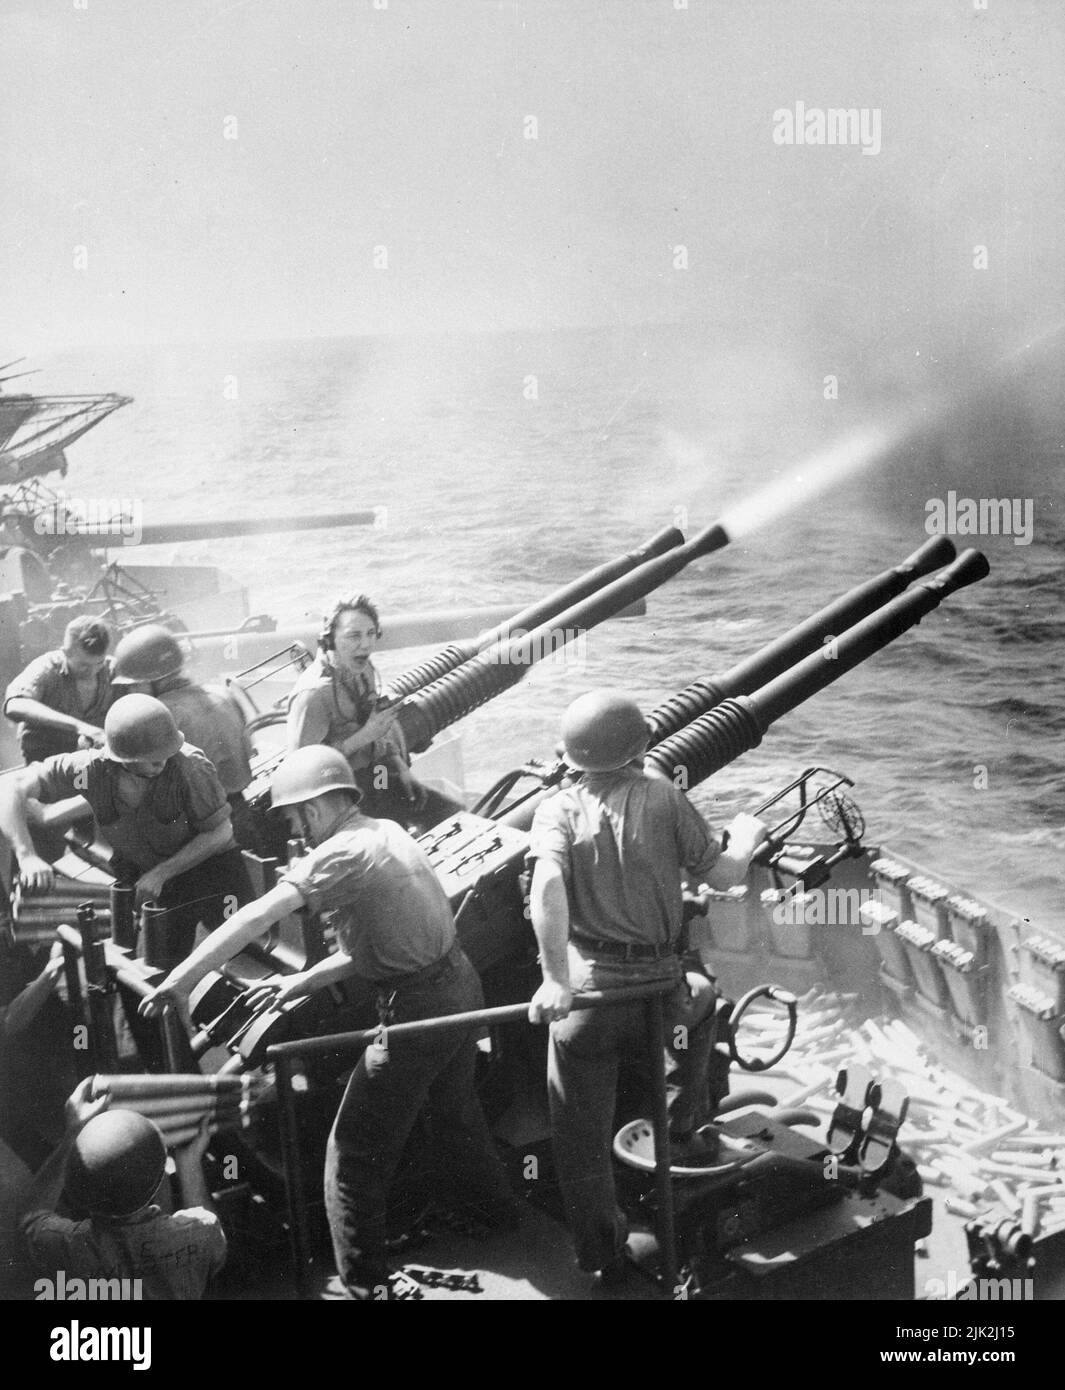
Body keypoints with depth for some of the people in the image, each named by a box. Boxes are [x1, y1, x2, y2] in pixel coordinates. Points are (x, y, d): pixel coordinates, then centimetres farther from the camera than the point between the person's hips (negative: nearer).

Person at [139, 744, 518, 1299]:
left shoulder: (339, 853, -18)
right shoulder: (388, 832, 9)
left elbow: (258, 916, -29)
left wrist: (180, 979, -31)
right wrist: (307, 980, 9)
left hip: (416, 1007, -9)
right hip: (460, 983, 9)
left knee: (354, 1154, 4)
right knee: (454, 1111, 32)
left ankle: (364, 1283, 12)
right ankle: (497, 1210, 53)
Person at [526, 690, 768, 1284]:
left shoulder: (558, 810, -1)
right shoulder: (664, 797, -2)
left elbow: (547, 886, -20)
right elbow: (723, 876, 4)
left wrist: (556, 980, -22)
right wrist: (746, 839, 26)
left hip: (583, 993, 0)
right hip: (657, 992, 0)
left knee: (583, 1134, 16)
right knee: (700, 994, 37)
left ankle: (604, 1256, 25)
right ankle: (687, 1120, 40)